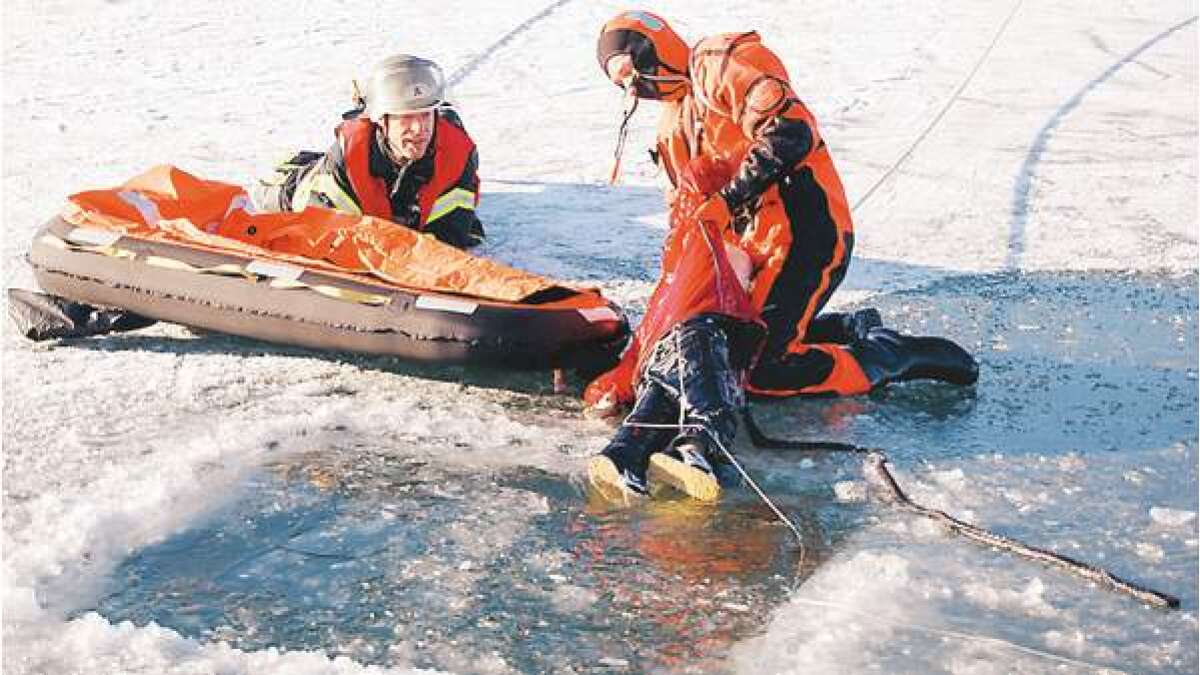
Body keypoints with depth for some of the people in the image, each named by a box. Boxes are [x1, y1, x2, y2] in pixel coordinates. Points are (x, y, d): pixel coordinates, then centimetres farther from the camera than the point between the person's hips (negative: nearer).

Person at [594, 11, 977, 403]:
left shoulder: (720, 62, -7)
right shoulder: (672, 128, 22)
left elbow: (791, 132, -21)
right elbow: (686, 207, 26)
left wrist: (728, 199, -23)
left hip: (804, 234, -10)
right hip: (755, 249, 10)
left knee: (758, 371, -17)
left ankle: (890, 356, -3)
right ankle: (855, 328, 18)